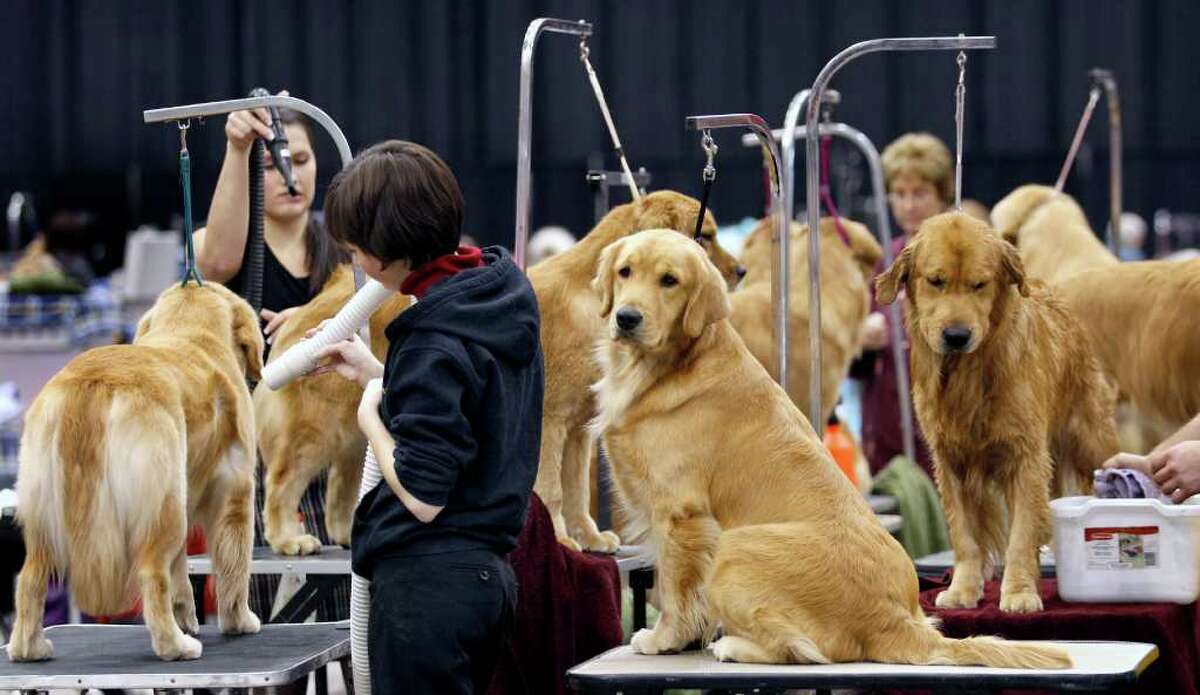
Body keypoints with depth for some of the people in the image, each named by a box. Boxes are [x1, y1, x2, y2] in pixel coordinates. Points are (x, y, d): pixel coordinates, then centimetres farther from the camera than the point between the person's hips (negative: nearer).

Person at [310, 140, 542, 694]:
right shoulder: (502, 292, 6)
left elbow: (423, 496, -21)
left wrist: (369, 414, -7)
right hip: (488, 570, 10)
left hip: (429, 582, -10)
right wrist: (374, 373, 16)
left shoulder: (434, 342, -20)